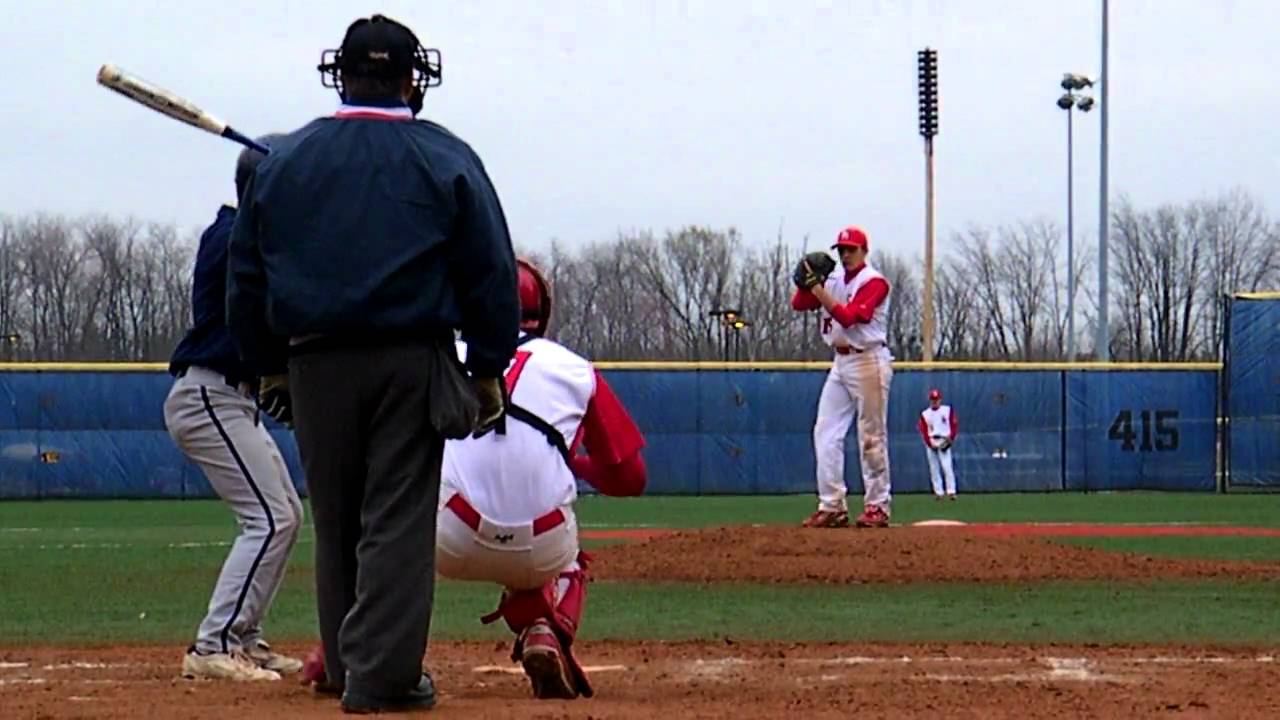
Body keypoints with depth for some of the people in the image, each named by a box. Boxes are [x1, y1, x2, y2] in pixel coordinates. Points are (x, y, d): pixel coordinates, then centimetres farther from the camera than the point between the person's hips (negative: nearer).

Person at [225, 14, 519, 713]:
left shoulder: (283, 161, 8)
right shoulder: (447, 160, 1)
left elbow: (246, 277, 11)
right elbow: (491, 273, 0)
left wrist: (269, 362, 18)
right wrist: (488, 367, 5)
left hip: (316, 361, 3)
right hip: (411, 360, -2)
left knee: (335, 521, 11)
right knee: (398, 520, -2)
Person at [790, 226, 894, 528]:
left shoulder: (873, 282, -9)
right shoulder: (833, 280, 14)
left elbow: (848, 316, -21)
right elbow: (798, 304, 8)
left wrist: (820, 291, -24)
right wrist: (808, 282, -10)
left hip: (869, 361, -8)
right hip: (841, 363, 8)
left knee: (871, 437, -4)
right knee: (826, 433, 1)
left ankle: (877, 507, 1)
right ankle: (832, 506, 2)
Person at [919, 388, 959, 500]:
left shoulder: (948, 410, 5)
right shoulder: (924, 414, 8)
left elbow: (954, 425, 3)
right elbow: (923, 431, 4)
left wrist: (950, 439, -8)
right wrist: (930, 443, -9)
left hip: (944, 442, -3)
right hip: (931, 443, 3)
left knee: (947, 467, -13)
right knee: (934, 469, 1)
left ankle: (951, 491, -17)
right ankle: (938, 492, 3)